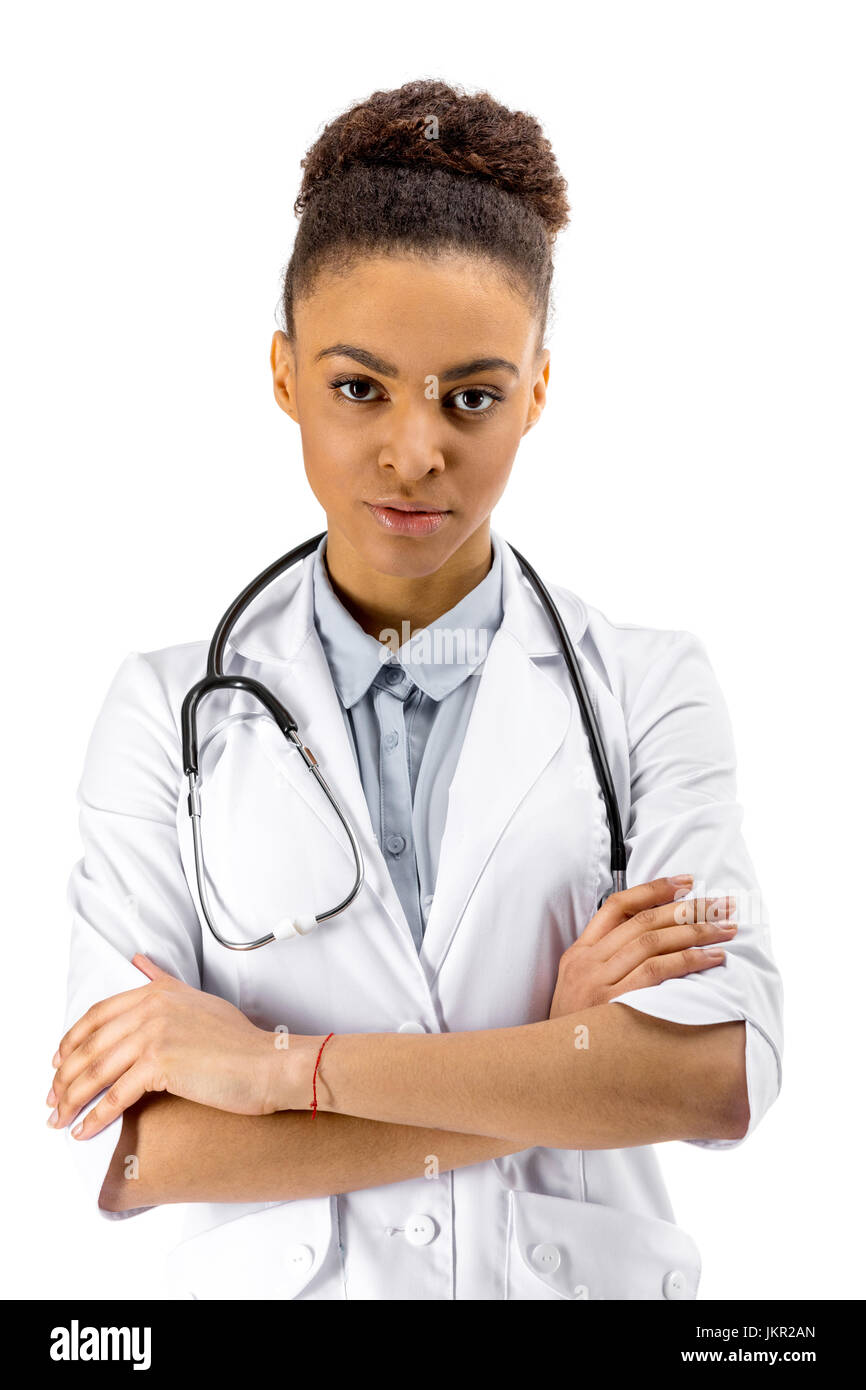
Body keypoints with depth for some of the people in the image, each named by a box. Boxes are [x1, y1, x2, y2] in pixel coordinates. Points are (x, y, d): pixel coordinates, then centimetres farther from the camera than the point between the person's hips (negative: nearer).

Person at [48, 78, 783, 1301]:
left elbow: (721, 1071, -19)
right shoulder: (170, 707, -7)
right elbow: (131, 1149, -15)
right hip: (275, 1273, 0)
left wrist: (278, 1062, -20)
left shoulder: (650, 684, -6)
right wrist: (561, 1061, -19)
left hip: (588, 1268, 1)